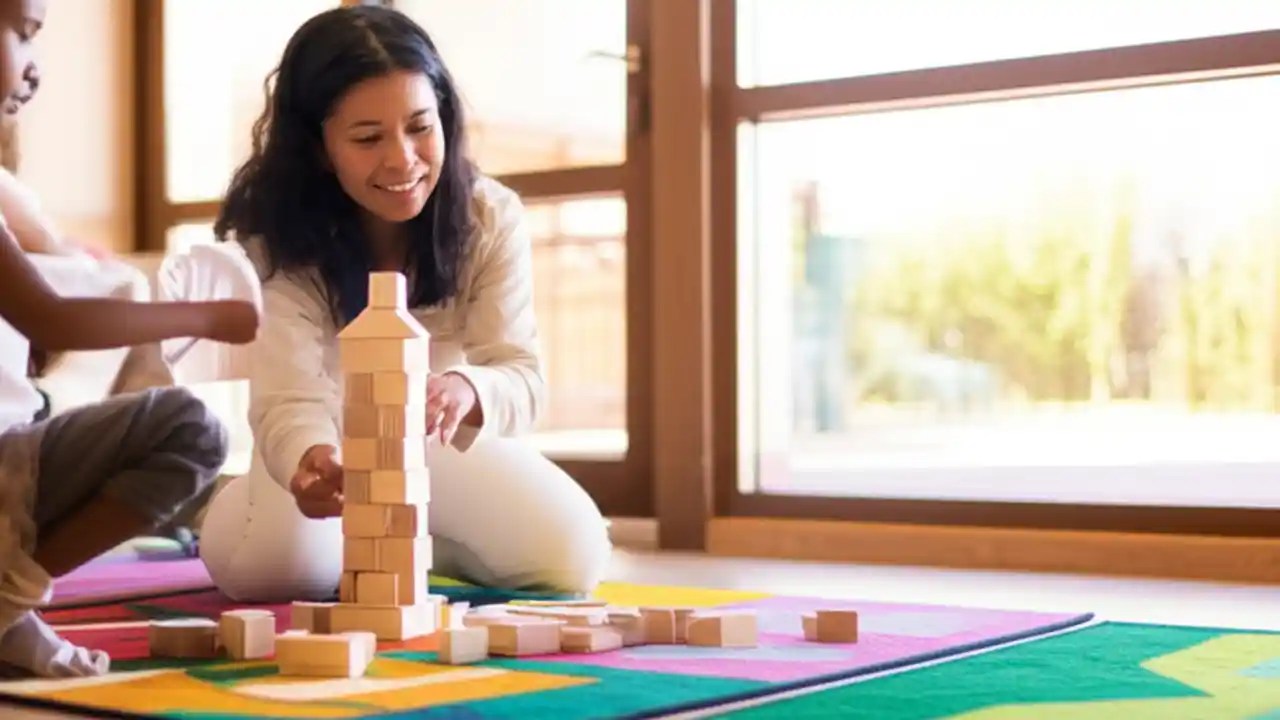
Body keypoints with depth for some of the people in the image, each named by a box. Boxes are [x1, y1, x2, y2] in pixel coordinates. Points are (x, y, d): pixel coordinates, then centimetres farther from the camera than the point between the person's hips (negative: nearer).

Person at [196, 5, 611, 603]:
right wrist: (308, 464, -62)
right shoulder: (275, 239, -26)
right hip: (338, 454, -1)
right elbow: (287, 400, -35)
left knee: (571, 554, -23)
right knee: (272, 562, -31)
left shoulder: (491, 216, -21)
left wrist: (466, 391, -53)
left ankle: (427, 548, 8)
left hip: (454, 451, 1)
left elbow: (520, 376, -27)